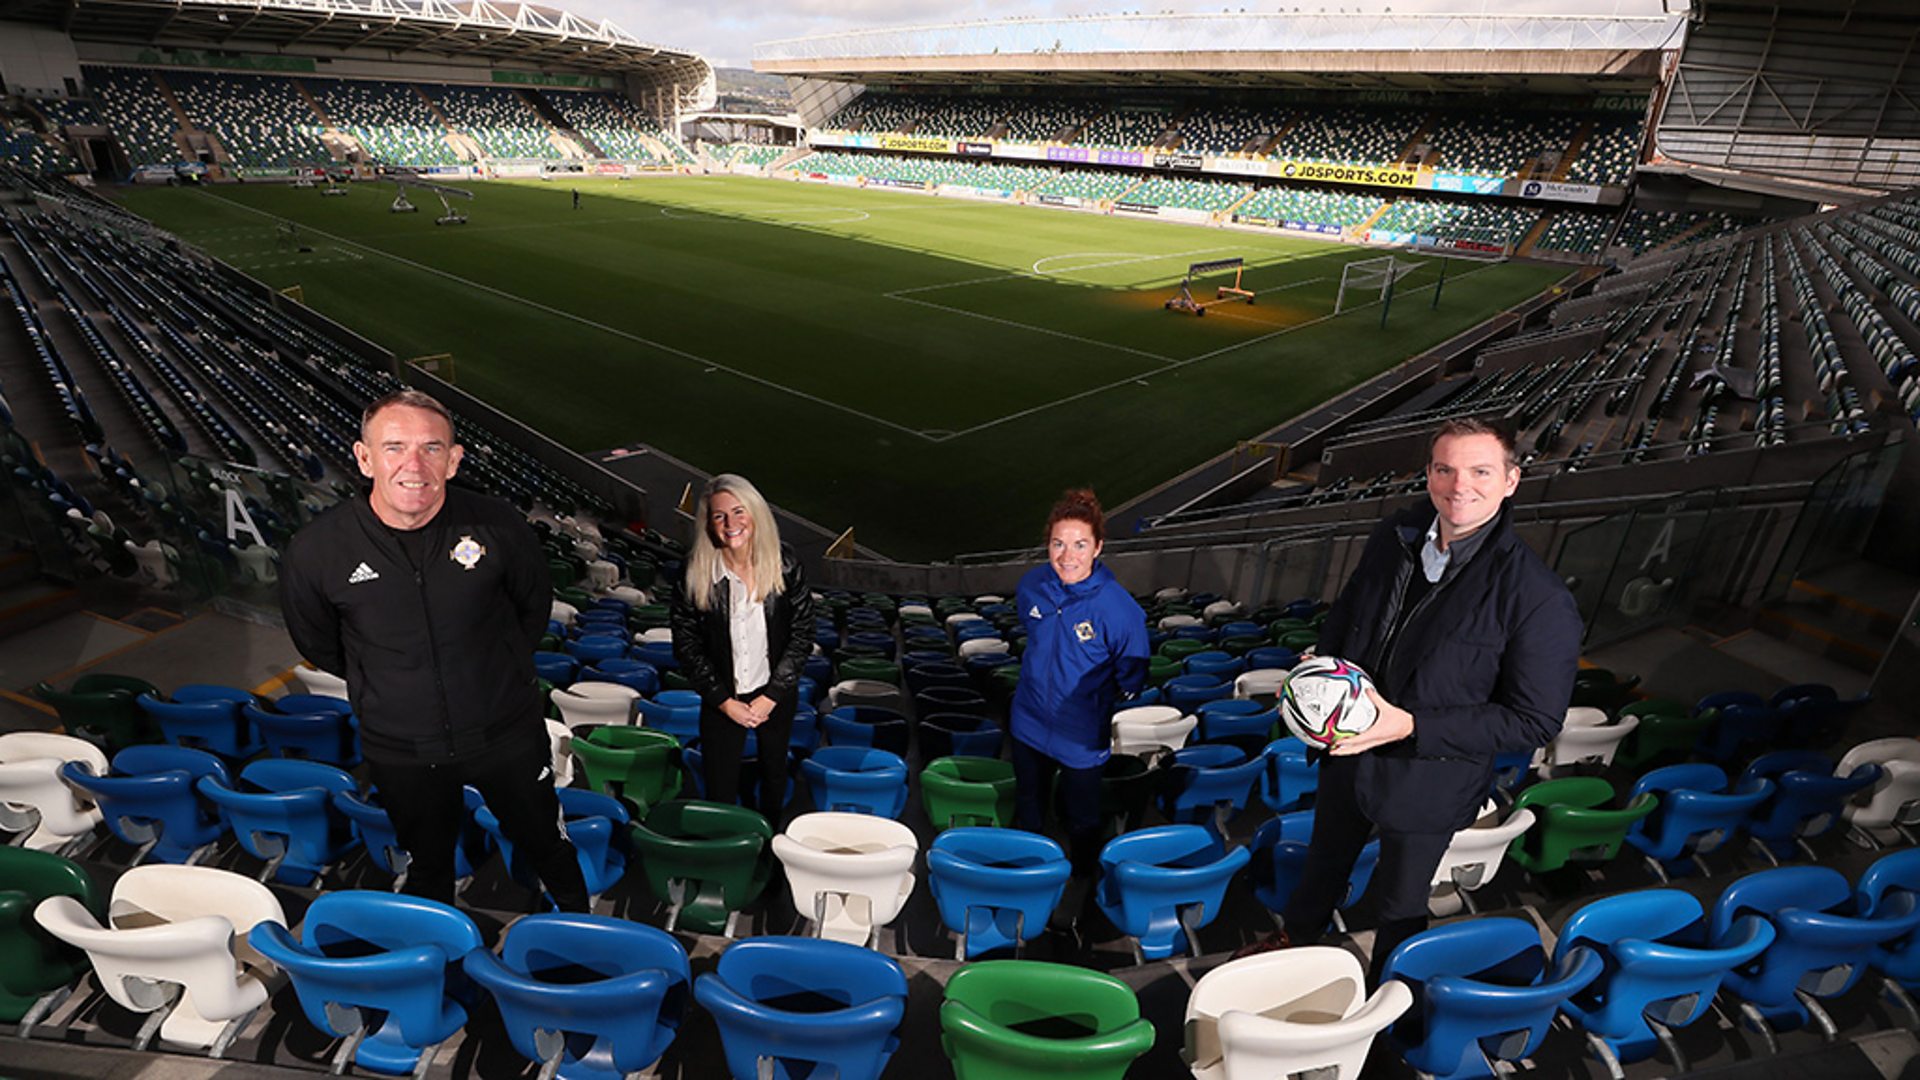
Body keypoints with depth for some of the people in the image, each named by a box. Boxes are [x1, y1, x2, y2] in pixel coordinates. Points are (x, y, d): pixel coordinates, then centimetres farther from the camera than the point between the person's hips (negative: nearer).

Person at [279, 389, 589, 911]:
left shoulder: (497, 525, -18)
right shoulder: (316, 550, -16)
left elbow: (535, 606, 3)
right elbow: (316, 643, 5)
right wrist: (377, 685, 9)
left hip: (507, 735, 0)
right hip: (401, 751, 1)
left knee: (546, 846, 19)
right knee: (427, 870, 23)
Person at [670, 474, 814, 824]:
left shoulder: (784, 565, -12)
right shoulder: (696, 575, -14)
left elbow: (803, 634, -8)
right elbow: (686, 645, -8)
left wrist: (771, 696, -11)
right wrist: (725, 701, -10)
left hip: (776, 694, 2)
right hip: (722, 699, -1)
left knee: (774, 773, 21)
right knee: (719, 791, 2)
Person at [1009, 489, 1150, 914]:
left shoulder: (1118, 607, -27)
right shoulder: (1032, 585, -13)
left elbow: (1132, 676, -12)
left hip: (1082, 735, -4)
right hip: (1030, 721, 4)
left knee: (1082, 817, 19)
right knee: (1028, 807, 26)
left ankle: (1081, 882, 46)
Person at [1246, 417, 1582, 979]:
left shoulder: (1541, 600, -25)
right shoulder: (1393, 537, -9)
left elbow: (1535, 721, -20)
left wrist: (1412, 726, -27)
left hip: (1428, 784, -5)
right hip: (1345, 755, 5)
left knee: (1400, 903, 21)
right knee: (1322, 865, 30)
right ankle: (1292, 943, 59)